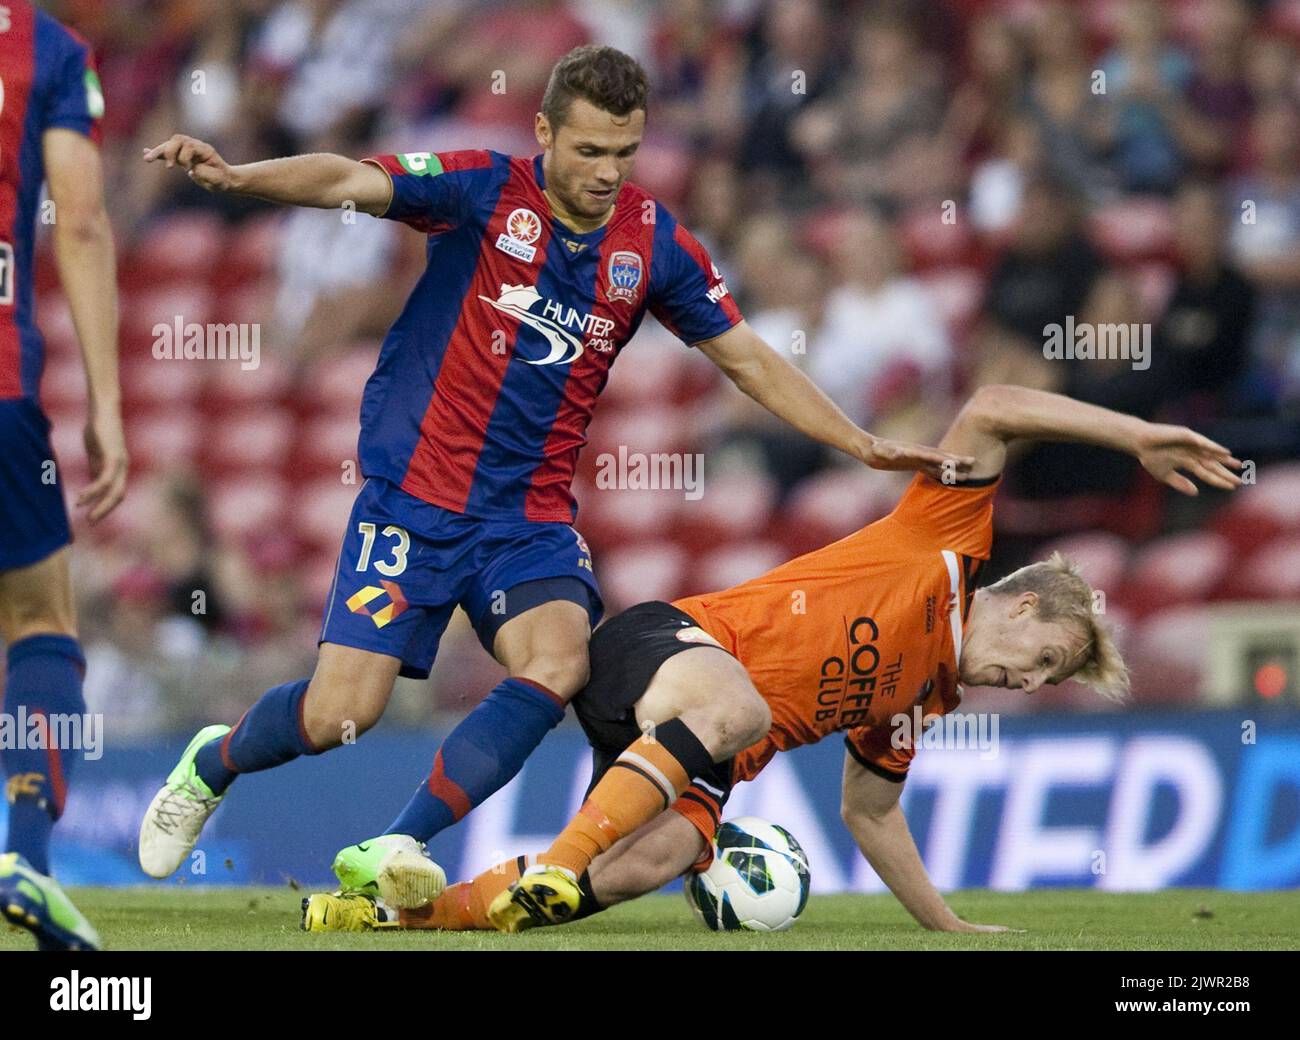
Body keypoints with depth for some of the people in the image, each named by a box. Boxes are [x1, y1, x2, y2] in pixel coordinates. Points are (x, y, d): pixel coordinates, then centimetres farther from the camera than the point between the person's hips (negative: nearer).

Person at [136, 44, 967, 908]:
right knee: (341, 712, -10)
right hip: (415, 499, -3)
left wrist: (863, 445, 9)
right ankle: (211, 764, 24)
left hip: (531, 520, 3)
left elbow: (749, 359, 13)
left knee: (558, 664, -27)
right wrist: (235, 176, -38)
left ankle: (393, 853, -23)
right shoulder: (485, 192, -8)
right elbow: (352, 183, -20)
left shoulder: (656, 244, 3)